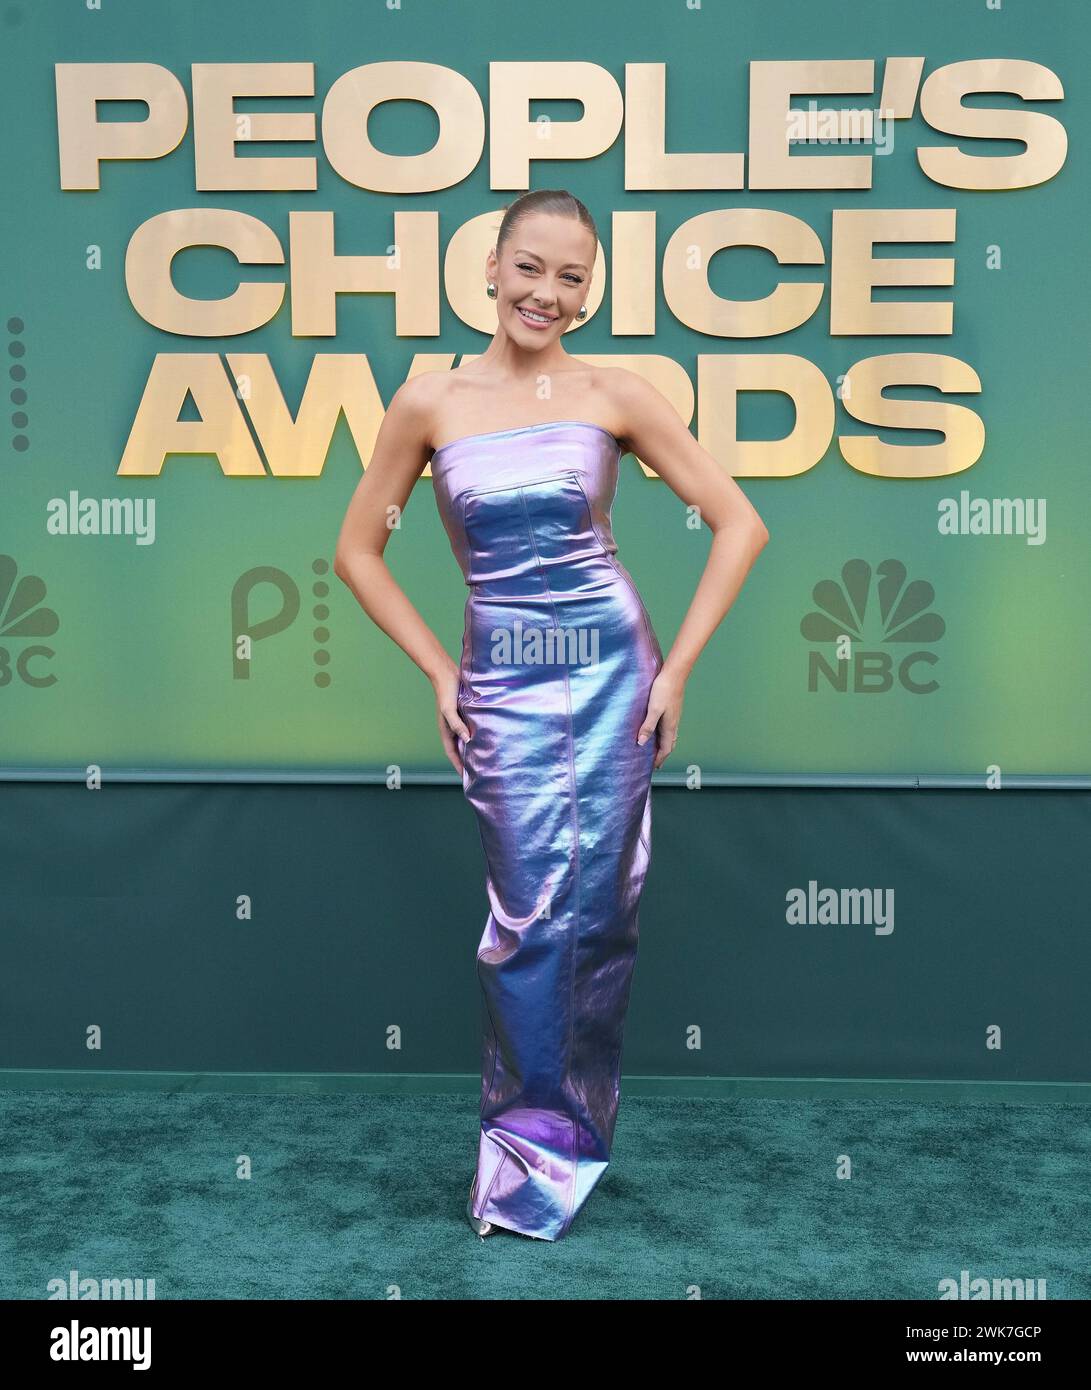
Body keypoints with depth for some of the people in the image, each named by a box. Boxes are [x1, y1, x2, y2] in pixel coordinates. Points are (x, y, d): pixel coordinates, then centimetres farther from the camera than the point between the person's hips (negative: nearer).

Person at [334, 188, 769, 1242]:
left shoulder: (615, 397, -1)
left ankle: (574, 1126, 26)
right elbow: (358, 550, 7)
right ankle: (532, 1142, 18)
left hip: (614, 668, 1)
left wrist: (677, 665, -4)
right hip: (504, 681, 0)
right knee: (531, 916, -1)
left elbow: (739, 525, 1)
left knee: (599, 911, 6)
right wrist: (440, 671, 2)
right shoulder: (430, 402, 0)